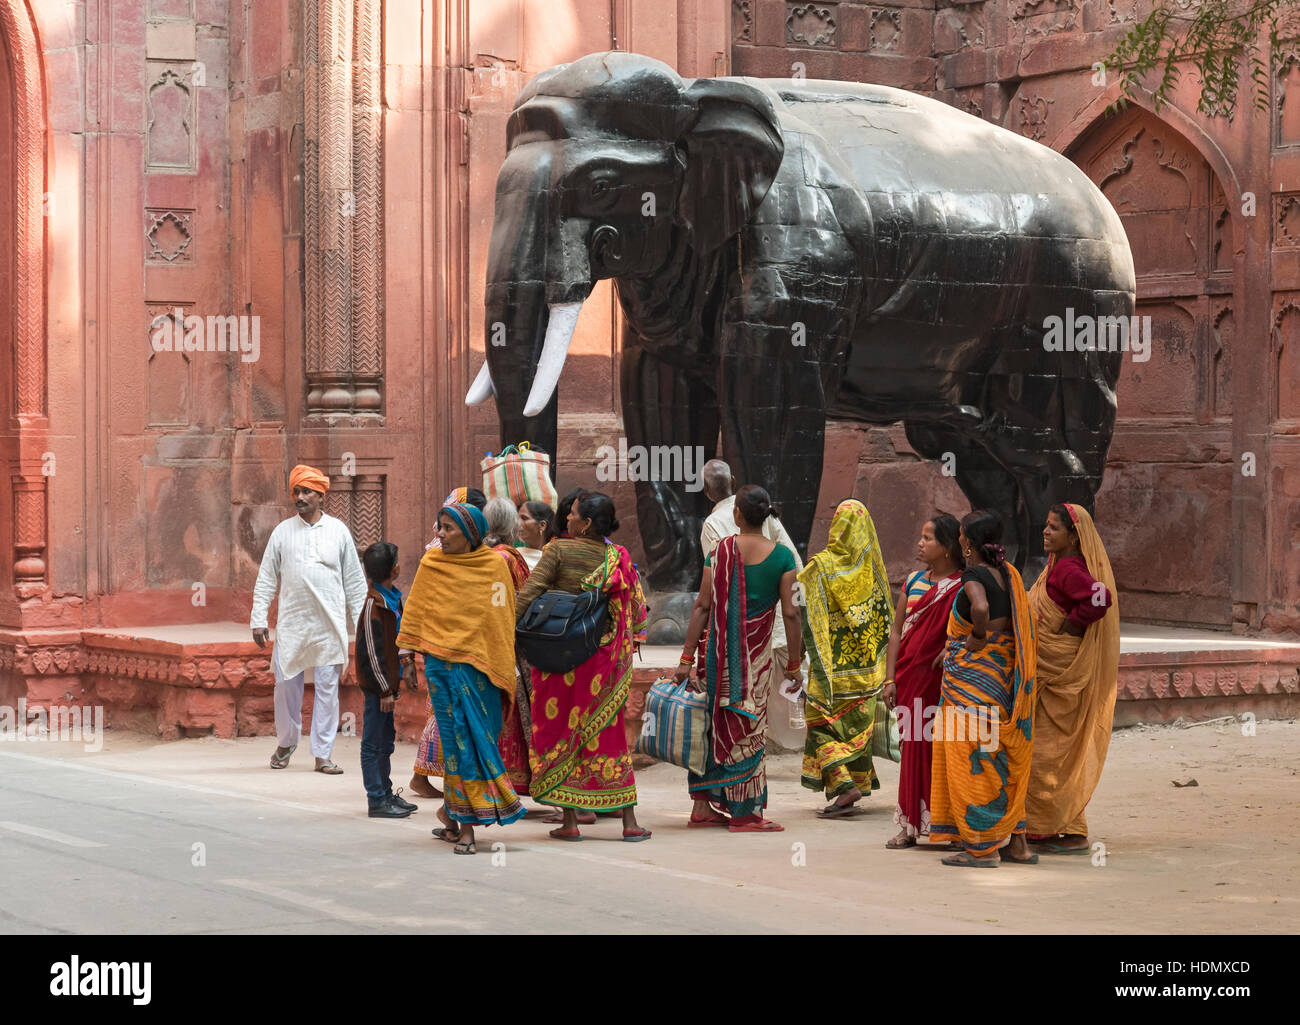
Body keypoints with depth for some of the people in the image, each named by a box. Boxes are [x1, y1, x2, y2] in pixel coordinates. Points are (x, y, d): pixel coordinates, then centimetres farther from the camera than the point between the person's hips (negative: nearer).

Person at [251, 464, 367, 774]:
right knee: (286, 684, 2)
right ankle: (287, 742, 23)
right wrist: (258, 620, 1)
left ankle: (323, 754, 5)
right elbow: (266, 579, 8)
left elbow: (354, 580, 10)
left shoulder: (338, 531, 7)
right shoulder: (283, 532, 6)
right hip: (291, 622, 0)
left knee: (327, 688, -1)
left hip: (330, 624, 0)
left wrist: (360, 622, 6)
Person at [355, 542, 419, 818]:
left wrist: (406, 661, 12)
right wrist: (385, 690, -18)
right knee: (374, 742, -2)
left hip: (389, 681, 10)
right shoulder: (375, 604, -20)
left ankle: (385, 793, 27)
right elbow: (372, 652, -20)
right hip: (378, 683, -10)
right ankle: (378, 800, 1)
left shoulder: (392, 598, 10)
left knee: (385, 741, 17)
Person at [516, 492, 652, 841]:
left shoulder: (559, 550, -8)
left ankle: (569, 819, 5)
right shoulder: (618, 558, 3)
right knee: (607, 733, 10)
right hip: (601, 654, 3)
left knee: (560, 731, 6)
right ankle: (629, 820, 7)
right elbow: (637, 610, 5)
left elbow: (529, 592, -15)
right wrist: (621, 648, 18)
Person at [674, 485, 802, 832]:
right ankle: (745, 813, 7)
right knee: (748, 729, 5)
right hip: (757, 653, -1)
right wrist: (794, 664, 2)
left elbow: (702, 606, -4)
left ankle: (703, 804, 13)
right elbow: (790, 613, -6)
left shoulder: (720, 551, -3)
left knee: (714, 724, 11)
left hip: (720, 649, 2)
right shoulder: (781, 556, -5)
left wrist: (687, 657, -1)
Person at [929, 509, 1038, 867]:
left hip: (972, 676, -8)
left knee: (973, 758, -2)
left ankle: (982, 847, 0)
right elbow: (1022, 620, 19)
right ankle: (1015, 841, 18)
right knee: (1000, 758, 15)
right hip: (1003, 672, 8)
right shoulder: (1008, 573, 9)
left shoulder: (973, 575, -15)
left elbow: (981, 607, -37)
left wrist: (978, 637, -17)